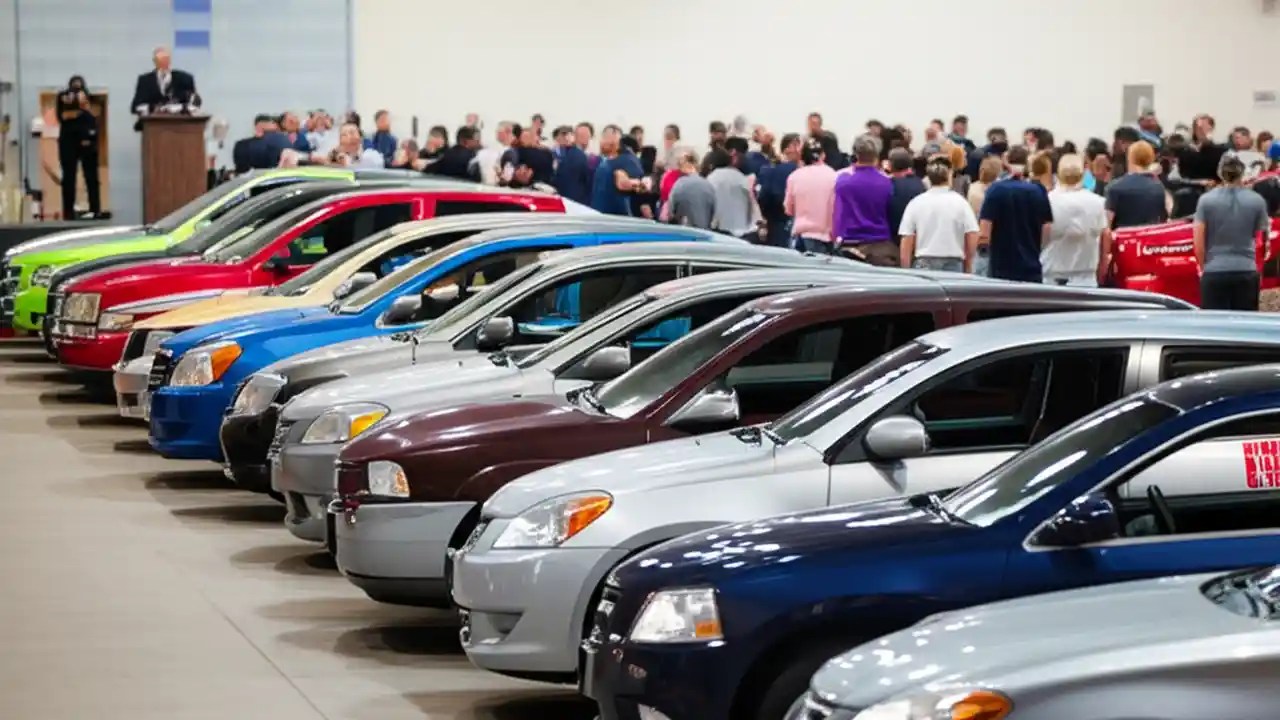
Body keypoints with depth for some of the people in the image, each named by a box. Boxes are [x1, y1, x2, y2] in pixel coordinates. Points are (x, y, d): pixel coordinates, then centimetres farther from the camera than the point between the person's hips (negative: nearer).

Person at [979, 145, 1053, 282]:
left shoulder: (996, 190, -8)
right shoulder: (1039, 192, 2)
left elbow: (984, 236, -12)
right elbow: (1047, 233, 2)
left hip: (1002, 271, -3)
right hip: (1032, 270, 3)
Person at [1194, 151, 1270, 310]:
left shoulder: (1206, 200, -2)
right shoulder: (1257, 201, -1)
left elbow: (1198, 242, -2)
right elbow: (1261, 238, 4)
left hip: (1214, 273, -1)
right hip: (1247, 273, 1)